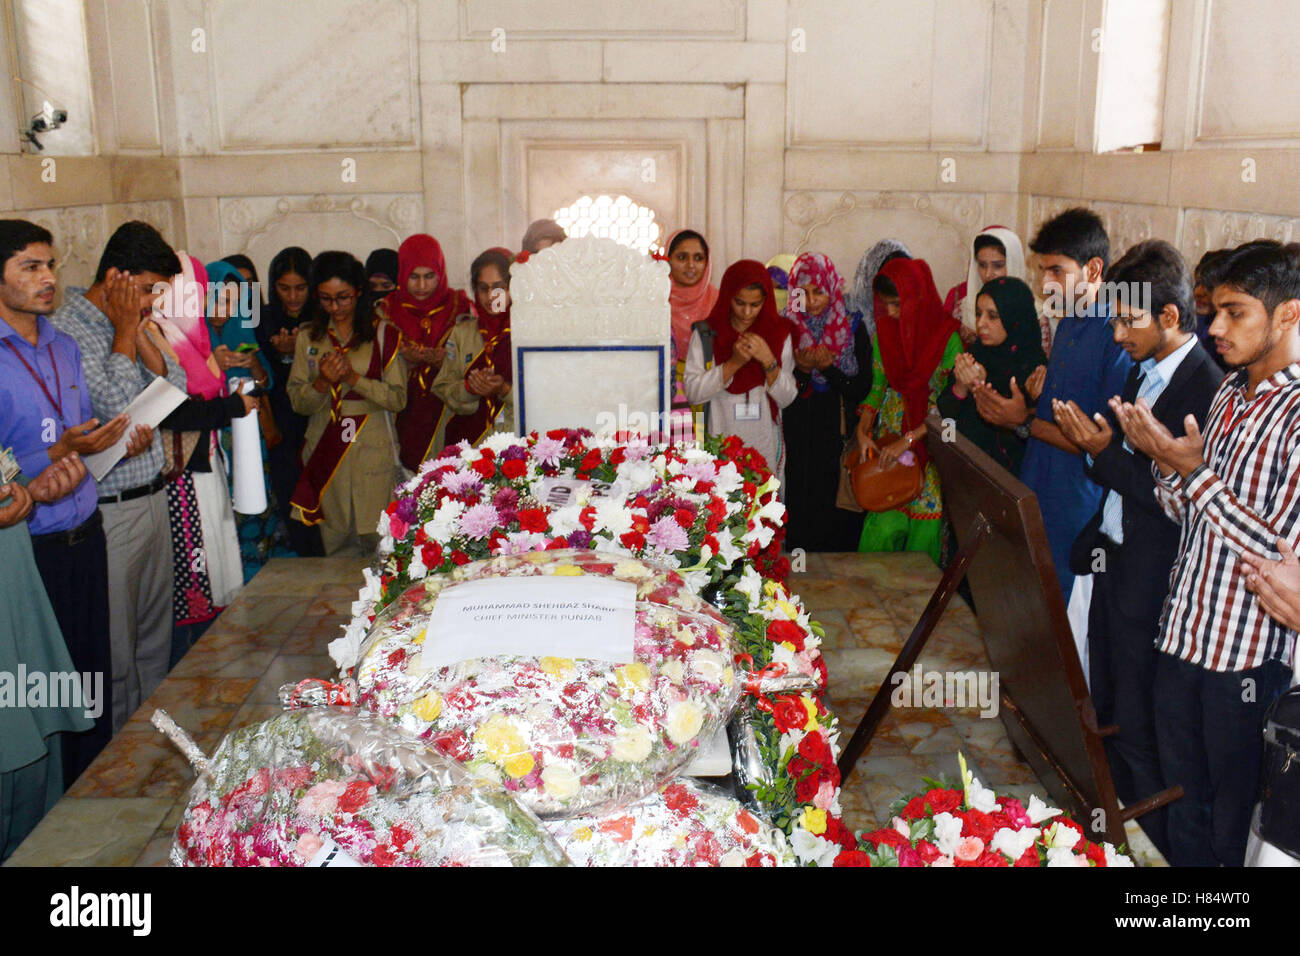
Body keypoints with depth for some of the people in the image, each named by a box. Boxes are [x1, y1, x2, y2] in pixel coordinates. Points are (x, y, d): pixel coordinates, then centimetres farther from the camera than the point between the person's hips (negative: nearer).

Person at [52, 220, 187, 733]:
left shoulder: (135, 325, 10)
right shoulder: (68, 330, -14)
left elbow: (176, 389, 6)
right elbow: (117, 407, -22)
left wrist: (142, 333, -4)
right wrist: (125, 331, -14)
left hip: (153, 497, 8)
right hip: (109, 512, -8)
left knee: (156, 635, 17)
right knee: (117, 650, 2)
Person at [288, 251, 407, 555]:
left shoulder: (384, 334, 4)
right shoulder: (309, 338, 12)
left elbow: (398, 398, -3)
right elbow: (297, 401, 7)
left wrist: (354, 378, -15)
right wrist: (322, 383, -12)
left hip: (373, 450, -2)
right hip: (324, 450, 2)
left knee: (378, 540, -4)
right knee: (328, 545, 2)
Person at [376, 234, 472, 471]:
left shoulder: (459, 306, 4)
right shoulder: (387, 310, 7)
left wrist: (442, 361, -15)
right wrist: (405, 361, -13)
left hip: (448, 416, -1)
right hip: (404, 416, 1)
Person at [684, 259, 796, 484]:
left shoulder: (779, 333, 4)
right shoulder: (706, 333, -1)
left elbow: (787, 398, 0)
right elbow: (693, 392, -9)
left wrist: (768, 361, -15)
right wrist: (734, 363, -16)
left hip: (766, 446, 1)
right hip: (720, 446, -1)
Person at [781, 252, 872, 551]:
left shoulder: (853, 330, 1)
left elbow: (861, 389, -3)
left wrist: (828, 368, -16)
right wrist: (801, 369, -19)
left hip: (839, 440, 0)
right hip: (797, 443, 0)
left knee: (837, 517, 2)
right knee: (799, 515, 0)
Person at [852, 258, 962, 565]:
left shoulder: (947, 335, -12)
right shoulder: (884, 332, 4)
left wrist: (908, 439, -21)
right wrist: (862, 430, -5)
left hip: (931, 445, -3)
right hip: (889, 438, 4)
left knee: (924, 524, -1)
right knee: (883, 524, 0)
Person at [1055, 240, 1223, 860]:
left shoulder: (1207, 389, -21)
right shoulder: (1143, 371, 7)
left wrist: (1106, 453, -23)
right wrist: (1092, 443, -5)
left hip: (1151, 581, -9)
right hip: (1114, 560, 9)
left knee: (1138, 727, 5)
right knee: (1106, 711, 21)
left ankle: (1154, 847, 24)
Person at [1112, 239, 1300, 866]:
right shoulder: (1231, 391, 8)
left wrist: (1195, 472, -20)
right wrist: (1164, 460, -6)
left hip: (1250, 653, -7)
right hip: (1184, 629, 8)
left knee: (1233, 821, 11)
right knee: (1182, 798, 21)